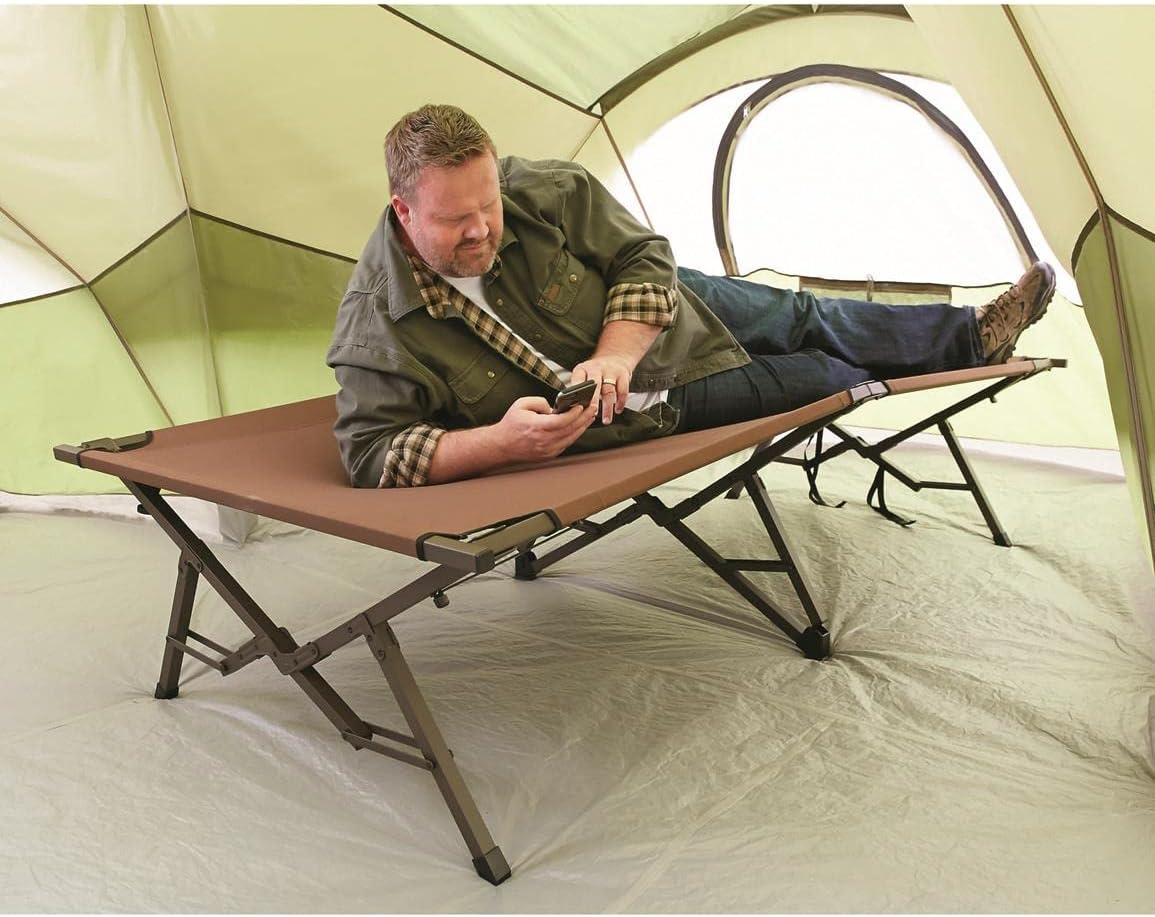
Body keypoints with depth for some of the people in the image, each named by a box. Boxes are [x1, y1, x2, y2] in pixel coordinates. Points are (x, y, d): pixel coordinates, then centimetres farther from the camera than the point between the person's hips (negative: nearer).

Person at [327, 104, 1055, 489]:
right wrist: (503, 441, -43)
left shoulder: (546, 189, -22)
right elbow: (372, 451, -29)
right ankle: (972, 345, 32)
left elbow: (645, 257, -13)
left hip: (664, 309, 3)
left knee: (807, 321, 15)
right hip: (647, 409, -3)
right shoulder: (376, 327, -29)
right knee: (820, 377, 4)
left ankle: (973, 335, 42)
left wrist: (616, 354, -31)